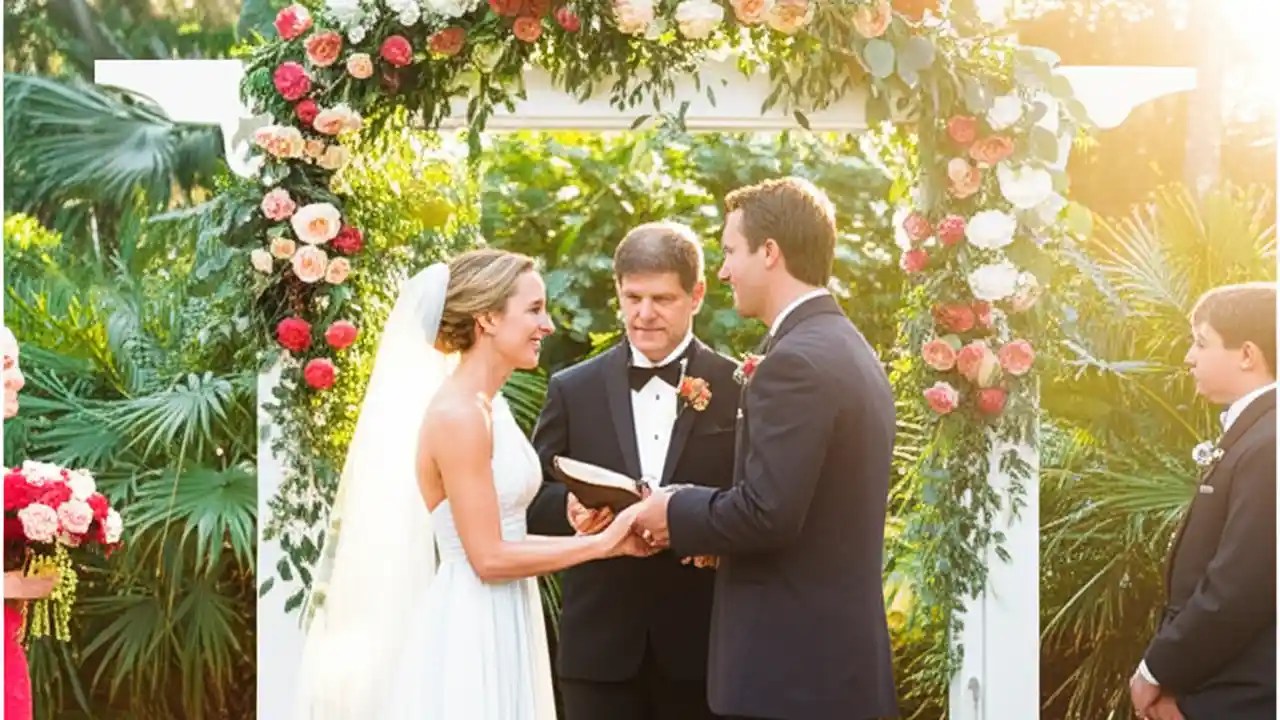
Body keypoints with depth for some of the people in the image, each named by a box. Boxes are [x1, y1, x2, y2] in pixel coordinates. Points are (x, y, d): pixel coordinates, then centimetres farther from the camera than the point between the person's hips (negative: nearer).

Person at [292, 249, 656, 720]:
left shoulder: (487, 408, 10)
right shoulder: (458, 415, -18)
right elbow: (489, 558, -19)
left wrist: (587, 535, 5)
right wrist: (605, 542, -14)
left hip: (495, 631, 9)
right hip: (471, 636, -9)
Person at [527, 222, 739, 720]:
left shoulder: (738, 388, 2)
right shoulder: (573, 390, 7)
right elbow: (530, 497, 7)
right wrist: (568, 509, -15)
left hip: (700, 642, -1)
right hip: (600, 645, 1)